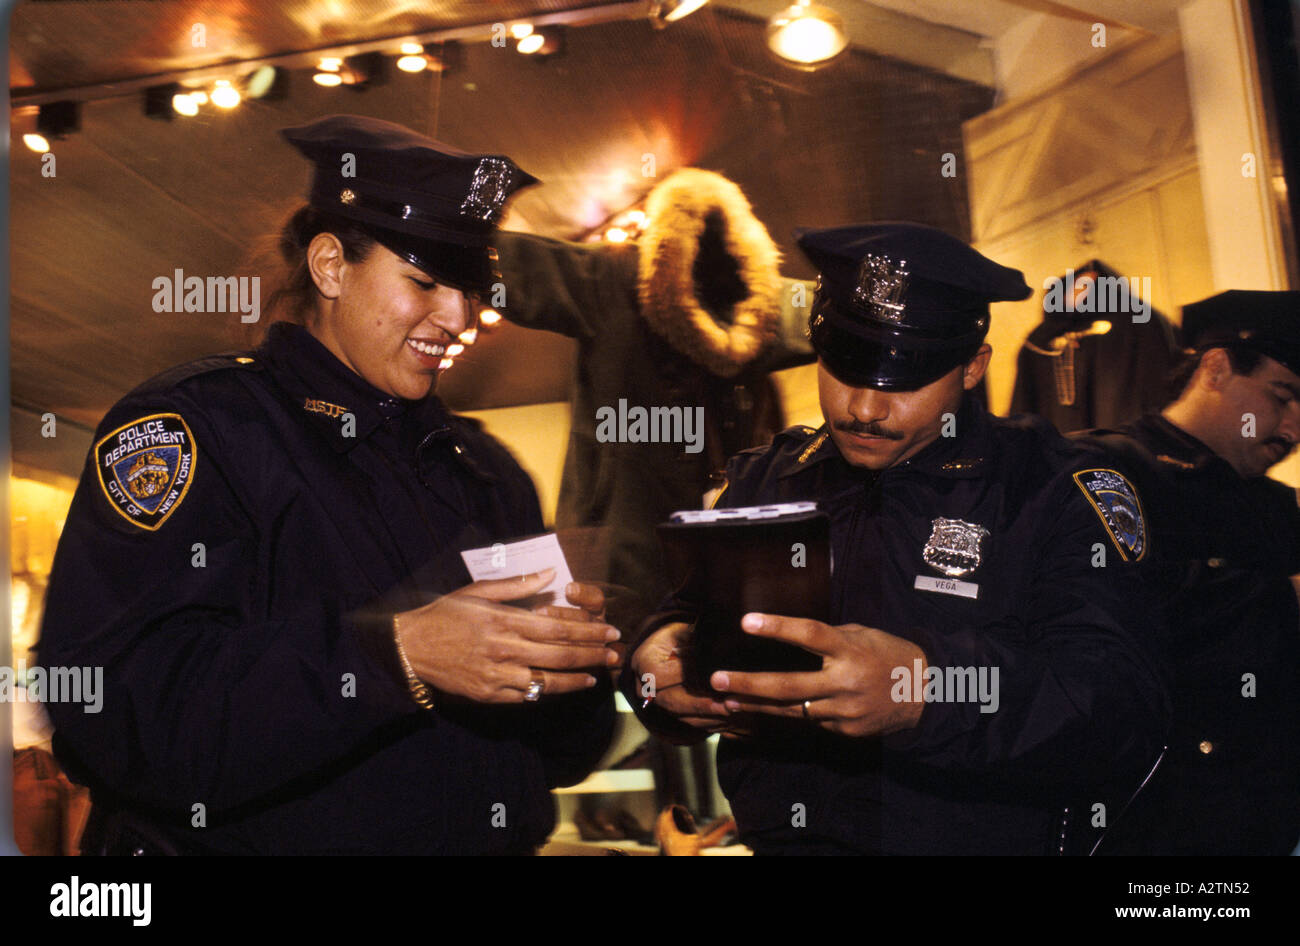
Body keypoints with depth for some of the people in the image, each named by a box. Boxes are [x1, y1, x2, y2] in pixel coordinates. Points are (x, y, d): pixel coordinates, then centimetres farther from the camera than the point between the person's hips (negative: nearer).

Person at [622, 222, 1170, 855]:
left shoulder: (1051, 494, -3)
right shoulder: (760, 482, 11)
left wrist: (928, 690, -30)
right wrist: (661, 667, -12)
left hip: (985, 842, -3)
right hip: (771, 839, 3)